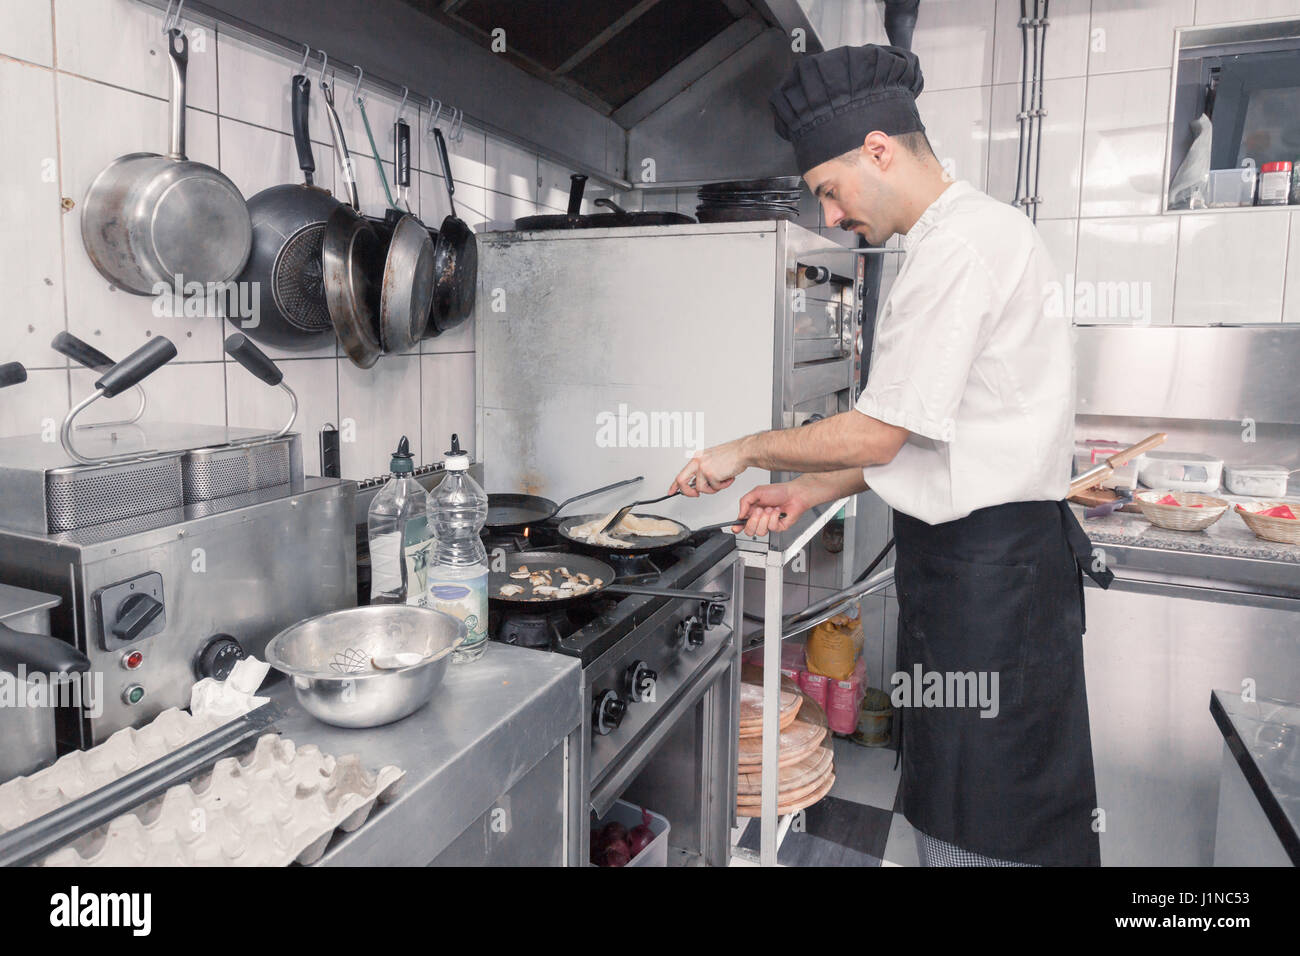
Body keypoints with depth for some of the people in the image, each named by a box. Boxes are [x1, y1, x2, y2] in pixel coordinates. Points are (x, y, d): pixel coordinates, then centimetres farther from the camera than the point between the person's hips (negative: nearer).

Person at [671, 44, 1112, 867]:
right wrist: (812, 491, 11)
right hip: (984, 557, 10)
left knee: (976, 831, 4)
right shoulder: (979, 231, 17)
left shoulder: (963, 244, -17)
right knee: (947, 811, 20)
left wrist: (747, 451, -4)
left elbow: (880, 432, -19)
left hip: (988, 567, -10)